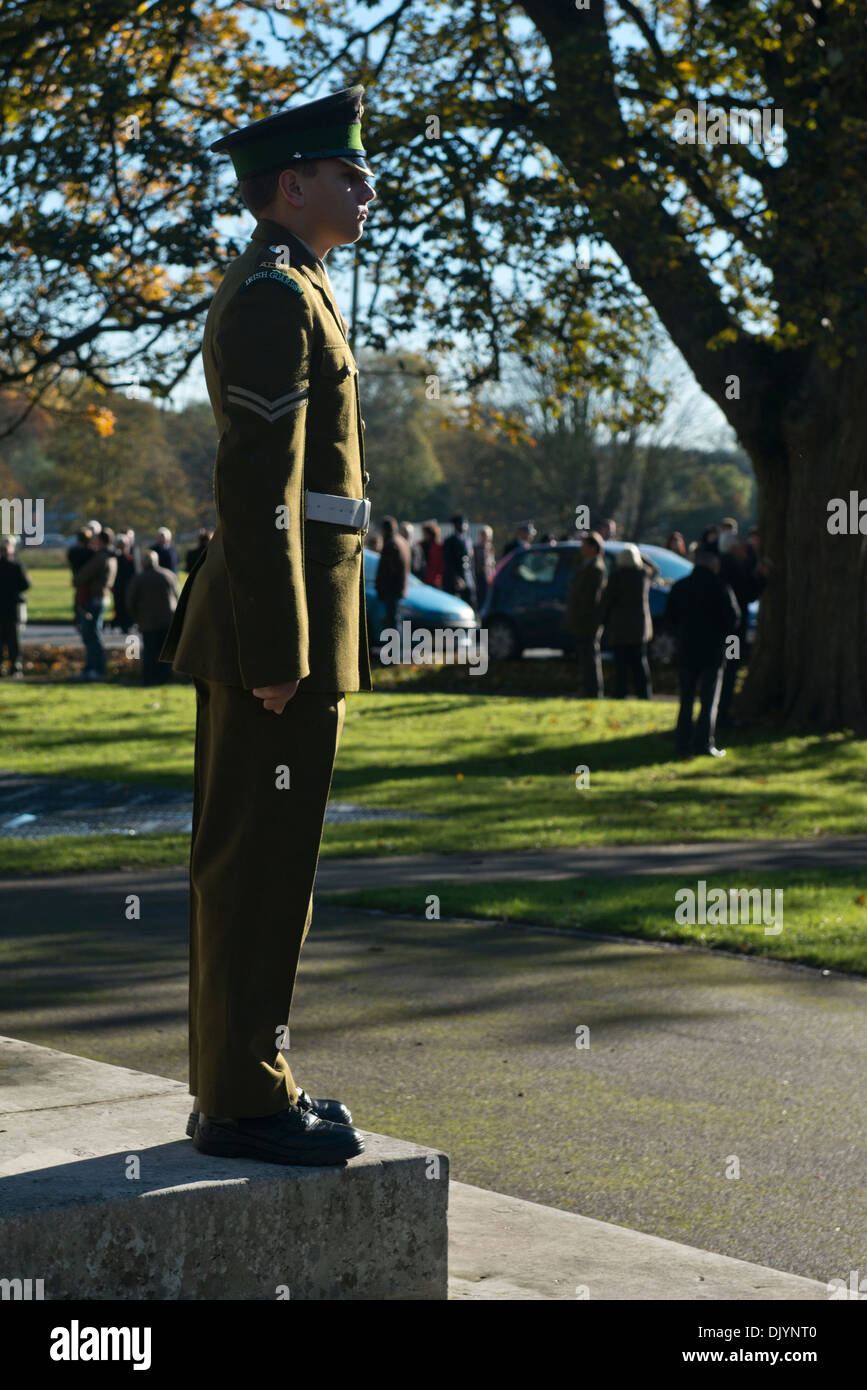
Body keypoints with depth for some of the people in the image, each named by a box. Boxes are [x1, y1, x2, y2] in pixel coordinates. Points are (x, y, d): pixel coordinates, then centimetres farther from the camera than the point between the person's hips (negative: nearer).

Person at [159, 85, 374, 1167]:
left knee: (253, 860, 13)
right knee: (259, 861, -6)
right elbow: (256, 485, -20)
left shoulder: (285, 295, 21)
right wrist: (278, 654, -22)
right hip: (279, 621, -11)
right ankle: (243, 1103, 0)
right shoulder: (273, 297, -12)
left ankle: (241, 1081, 21)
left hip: (286, 620, 11)